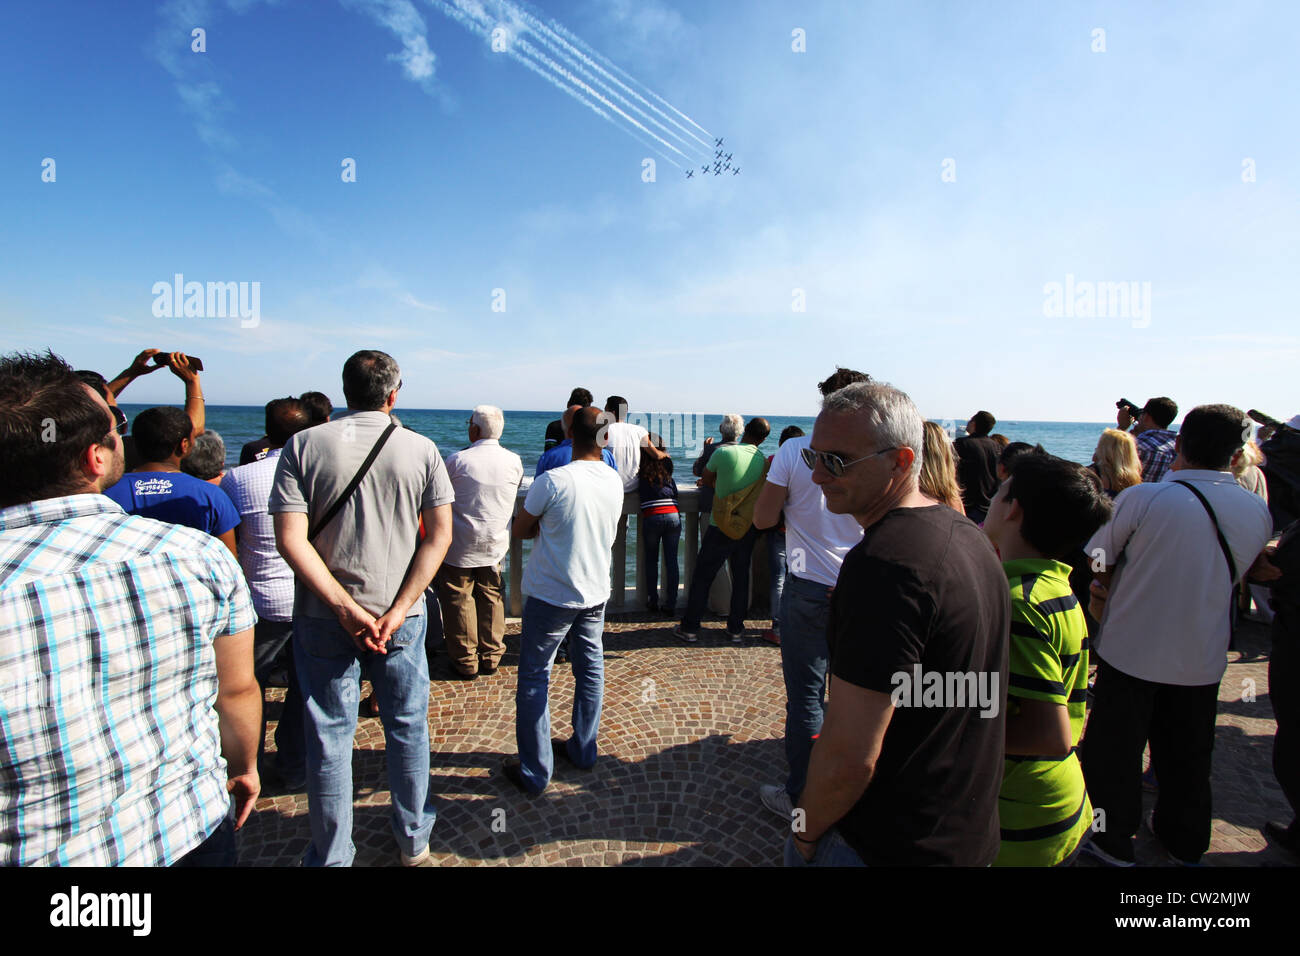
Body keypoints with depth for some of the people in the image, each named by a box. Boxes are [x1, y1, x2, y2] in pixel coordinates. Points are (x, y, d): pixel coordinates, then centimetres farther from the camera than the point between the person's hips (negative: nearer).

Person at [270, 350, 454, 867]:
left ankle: (332, 855, 30)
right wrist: (399, 609, -11)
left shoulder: (303, 445, -6)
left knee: (329, 736, 14)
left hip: (323, 616, 0)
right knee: (408, 727, 17)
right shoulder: (421, 449, -5)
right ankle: (414, 840, 34)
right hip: (402, 614, 1)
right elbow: (440, 534, -9)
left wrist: (345, 608, -14)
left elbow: (291, 540, -13)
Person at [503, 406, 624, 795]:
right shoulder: (614, 481, -2)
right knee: (590, 671, 18)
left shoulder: (552, 481, -20)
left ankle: (534, 772, 15)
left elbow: (519, 530, -9)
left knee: (534, 678, 7)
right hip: (596, 593, 6)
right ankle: (583, 751, 33)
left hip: (552, 595, -5)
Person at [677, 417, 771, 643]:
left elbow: (706, 480, -1)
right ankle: (736, 629, 23)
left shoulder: (724, 452, -16)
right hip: (748, 529, 3)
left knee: (702, 577, 8)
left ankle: (690, 628, 15)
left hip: (720, 528, -3)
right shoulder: (764, 463, -4)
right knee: (741, 578, 16)